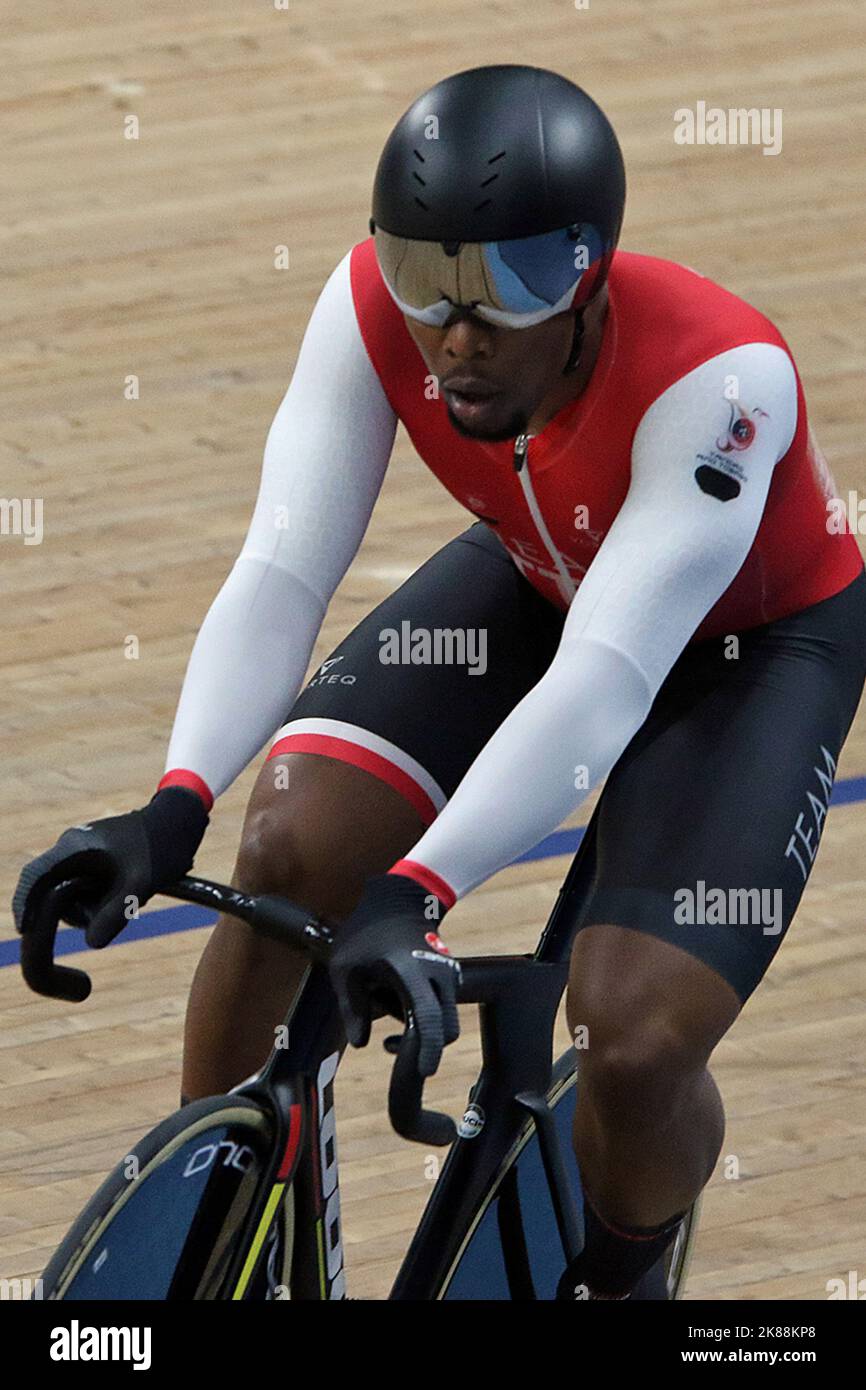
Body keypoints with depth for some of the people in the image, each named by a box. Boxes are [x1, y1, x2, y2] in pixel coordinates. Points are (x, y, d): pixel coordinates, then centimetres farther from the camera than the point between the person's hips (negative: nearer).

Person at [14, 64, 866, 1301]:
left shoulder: (720, 377, -41)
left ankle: (619, 1278, 14)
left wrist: (412, 897, -57)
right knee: (284, 852, -17)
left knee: (636, 1046, -20)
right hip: (539, 580, 4)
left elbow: (605, 684, -47)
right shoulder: (376, 307, -29)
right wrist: (172, 812, -47)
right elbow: (282, 572, -31)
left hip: (755, 639, -4)